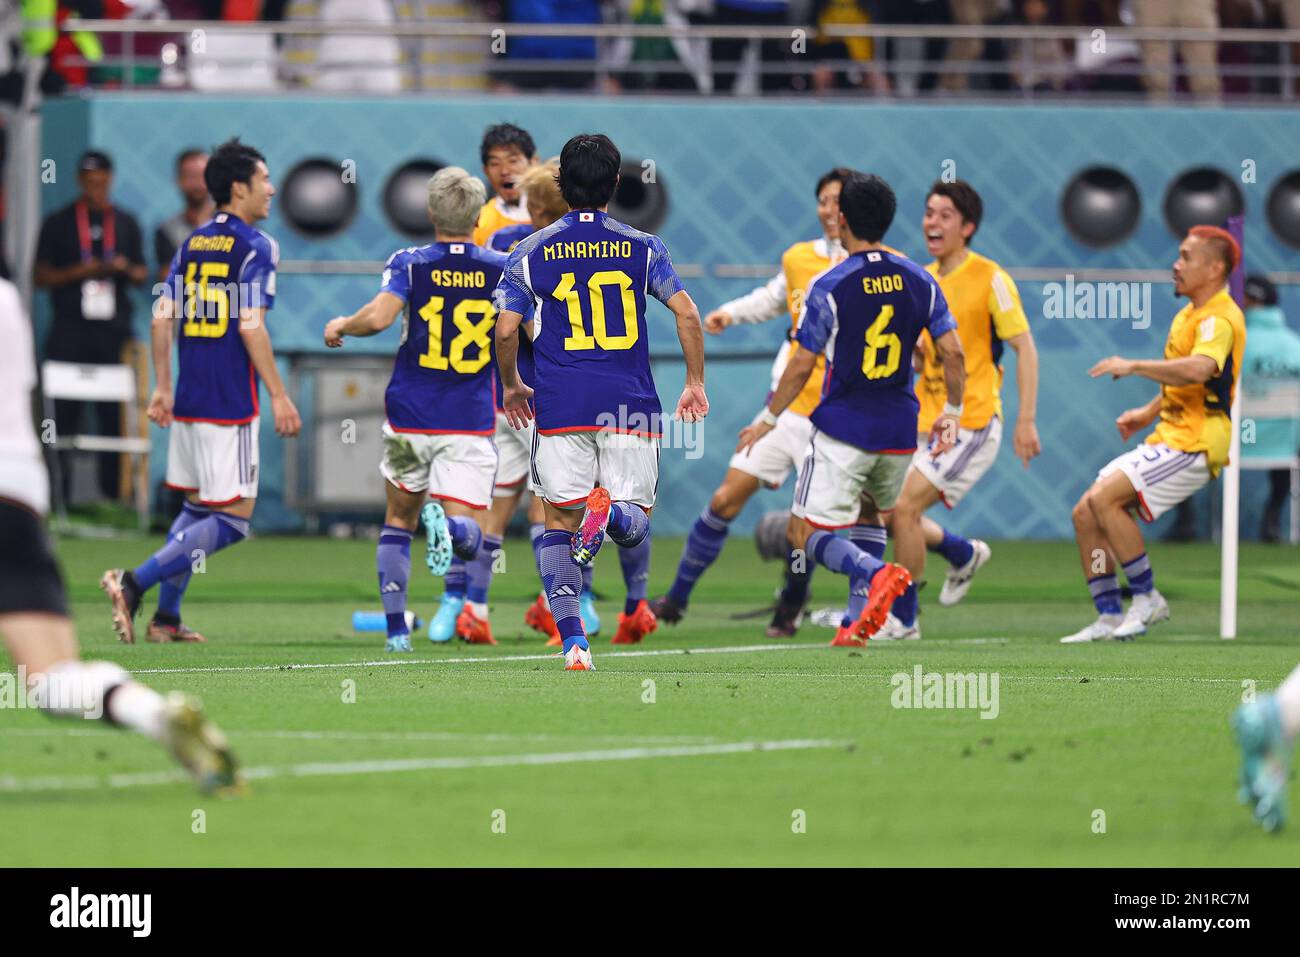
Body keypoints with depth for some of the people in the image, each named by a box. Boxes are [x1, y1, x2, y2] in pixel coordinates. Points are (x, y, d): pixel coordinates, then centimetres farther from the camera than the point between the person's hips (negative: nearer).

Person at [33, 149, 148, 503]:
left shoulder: (126, 223, 13)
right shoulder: (58, 223, 6)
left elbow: (141, 274, 16)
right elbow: (40, 276, 4)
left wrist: (126, 269, -6)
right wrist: (79, 272, -11)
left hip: (114, 331, 2)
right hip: (70, 334, -2)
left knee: (115, 415, -1)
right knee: (65, 415, -4)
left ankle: (114, 494, 2)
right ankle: (59, 496, -1)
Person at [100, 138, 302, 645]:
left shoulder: (192, 244, 12)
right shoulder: (256, 247, -9)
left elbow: (162, 318, 10)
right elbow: (251, 325, -16)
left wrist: (163, 388, 17)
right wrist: (278, 395, -13)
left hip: (188, 397, 8)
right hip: (230, 404, -8)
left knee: (196, 507, 19)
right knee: (232, 519, -4)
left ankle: (166, 617, 16)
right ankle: (135, 583, -16)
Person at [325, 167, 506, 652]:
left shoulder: (409, 263, -5)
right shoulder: (502, 269, -1)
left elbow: (379, 315, -22)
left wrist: (341, 326, -2)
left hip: (409, 419, 1)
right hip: (470, 424, -1)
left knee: (398, 521, 19)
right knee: (471, 534, -2)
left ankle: (396, 630, 12)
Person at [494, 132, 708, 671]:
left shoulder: (531, 253, 6)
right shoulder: (641, 247, 6)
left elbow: (507, 328, -1)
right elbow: (686, 313, -2)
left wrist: (511, 386, 16)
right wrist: (695, 384, 8)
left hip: (561, 405, 0)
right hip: (630, 405, 0)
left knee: (559, 522, 8)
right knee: (636, 524, 6)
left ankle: (573, 642, -5)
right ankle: (608, 511, -30)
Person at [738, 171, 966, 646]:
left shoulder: (831, 286, -12)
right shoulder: (919, 280, 2)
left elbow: (802, 363, -9)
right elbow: (952, 351, 1)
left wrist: (768, 419, 2)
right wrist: (952, 412, 15)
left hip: (843, 427, -5)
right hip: (898, 430, 5)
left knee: (806, 533, -2)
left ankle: (877, 574, -28)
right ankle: (859, 623, 15)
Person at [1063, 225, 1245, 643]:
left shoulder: (1220, 318, -14)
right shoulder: (1188, 314, 17)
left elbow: (1199, 369, -35)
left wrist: (1133, 366, -29)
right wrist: (1148, 412, 20)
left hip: (1195, 444, -10)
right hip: (1168, 438, 10)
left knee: (1104, 498, -23)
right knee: (1085, 513, 2)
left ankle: (1147, 598, -11)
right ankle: (1109, 617, 4)